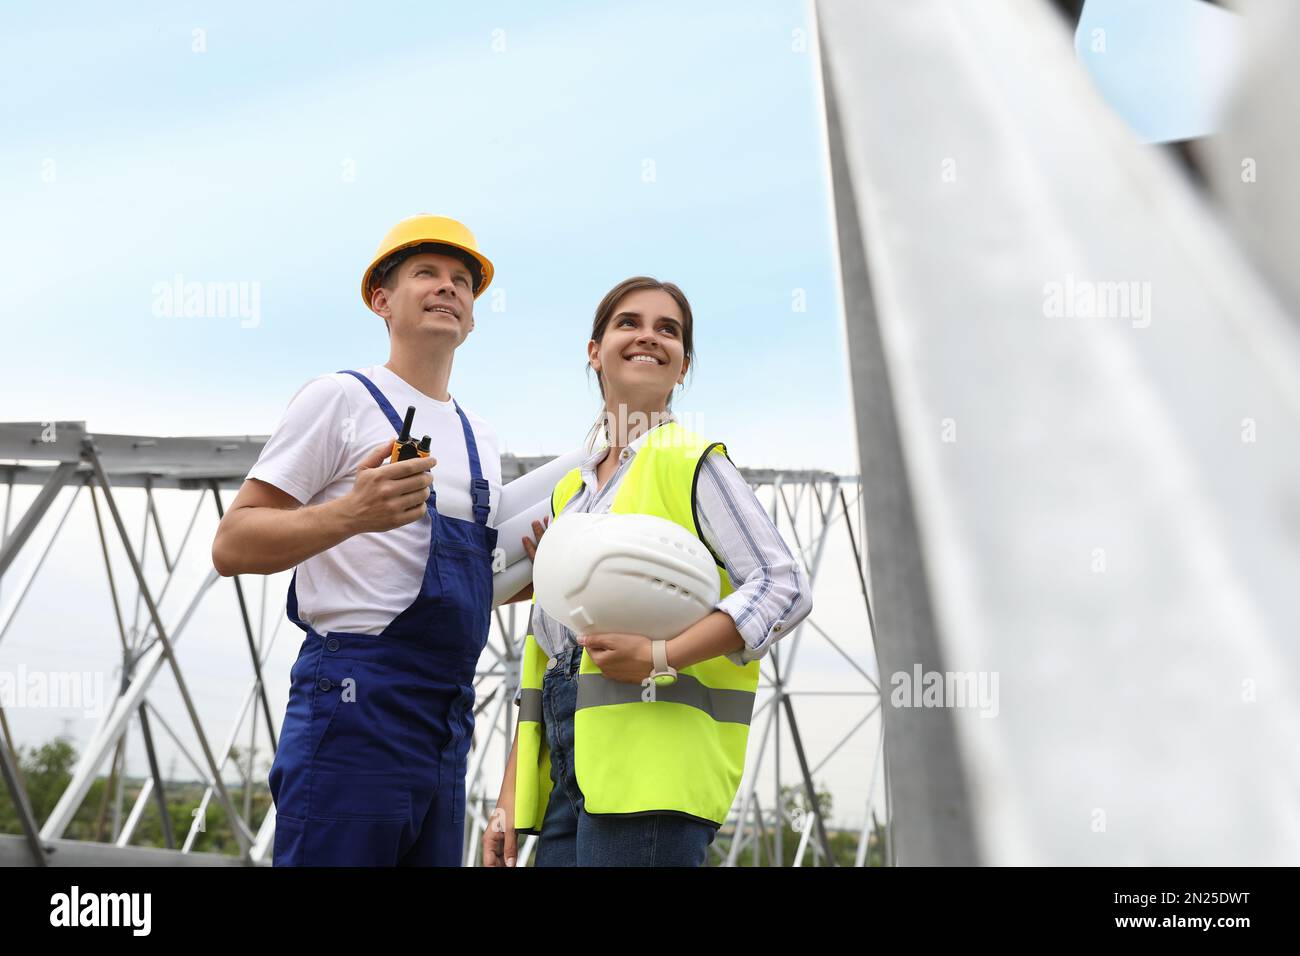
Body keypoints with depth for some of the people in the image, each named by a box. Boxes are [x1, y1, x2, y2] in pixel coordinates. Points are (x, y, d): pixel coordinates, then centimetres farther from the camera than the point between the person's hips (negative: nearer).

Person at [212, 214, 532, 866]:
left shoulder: (479, 438, 19)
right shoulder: (341, 398, -2)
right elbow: (231, 547, -8)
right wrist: (351, 514, -25)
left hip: (446, 727, 7)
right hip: (356, 708, -7)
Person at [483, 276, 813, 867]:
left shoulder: (692, 462, 0)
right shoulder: (569, 490, 19)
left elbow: (785, 589, -9)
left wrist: (659, 655, -20)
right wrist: (509, 800, 14)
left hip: (650, 767, -6)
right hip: (568, 772, 6)